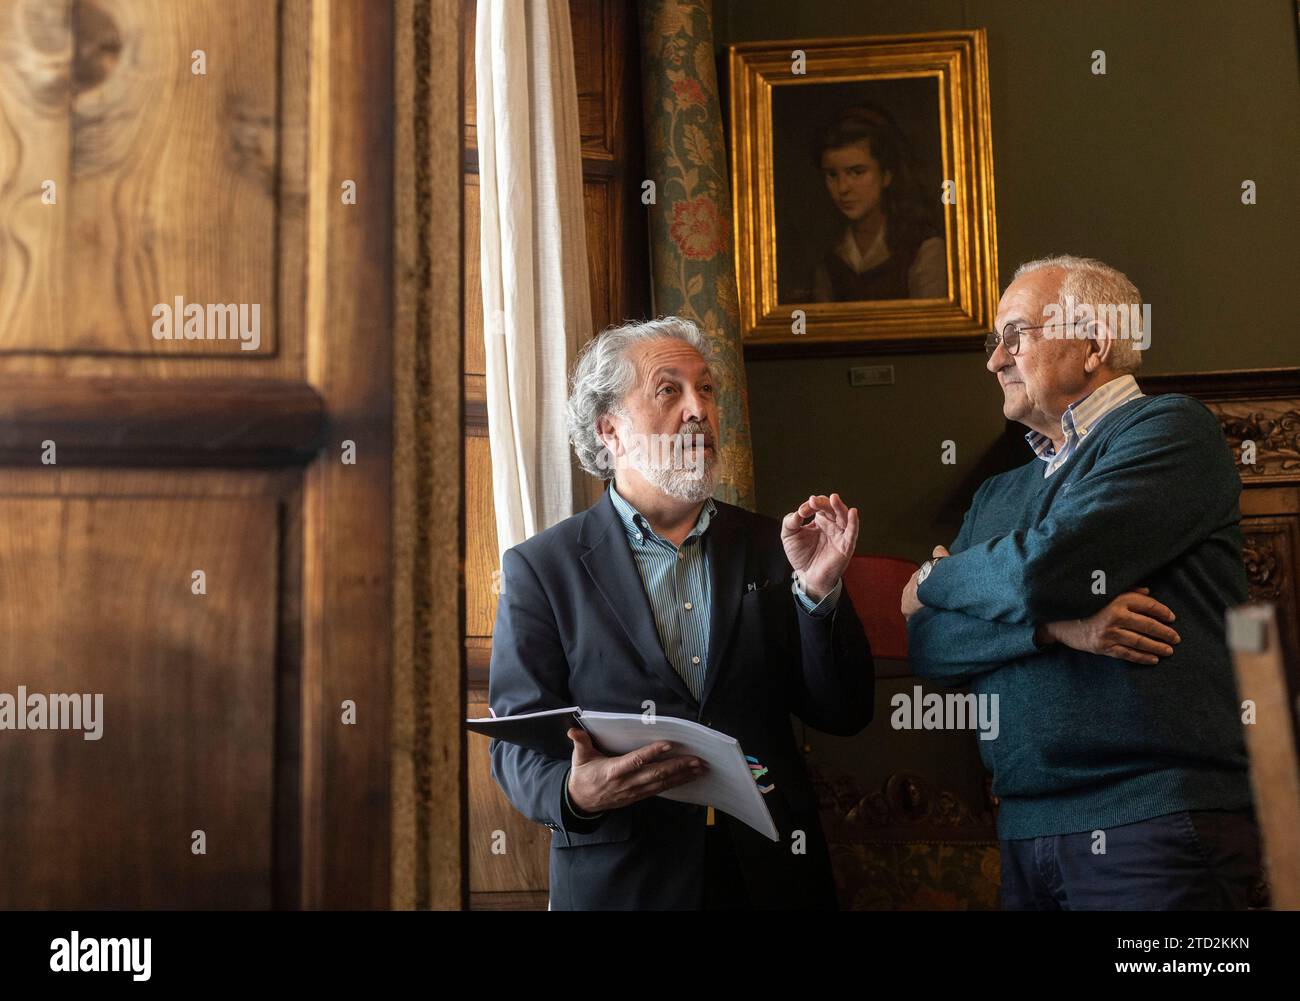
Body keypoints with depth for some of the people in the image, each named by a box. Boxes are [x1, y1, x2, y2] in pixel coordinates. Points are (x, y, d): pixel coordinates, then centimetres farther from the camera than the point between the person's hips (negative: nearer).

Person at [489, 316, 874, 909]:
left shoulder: (767, 548, 4)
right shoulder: (540, 568, -4)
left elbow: (842, 715, 1)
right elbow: (518, 743, -6)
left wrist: (819, 590, -13)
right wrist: (575, 793, -27)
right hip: (618, 882, -2)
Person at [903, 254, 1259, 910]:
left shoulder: (1169, 430, -5)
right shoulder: (999, 496, 17)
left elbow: (1044, 568, -19)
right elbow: (926, 646, 5)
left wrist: (935, 580, 2)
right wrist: (1053, 626, -13)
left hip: (1152, 824, -6)